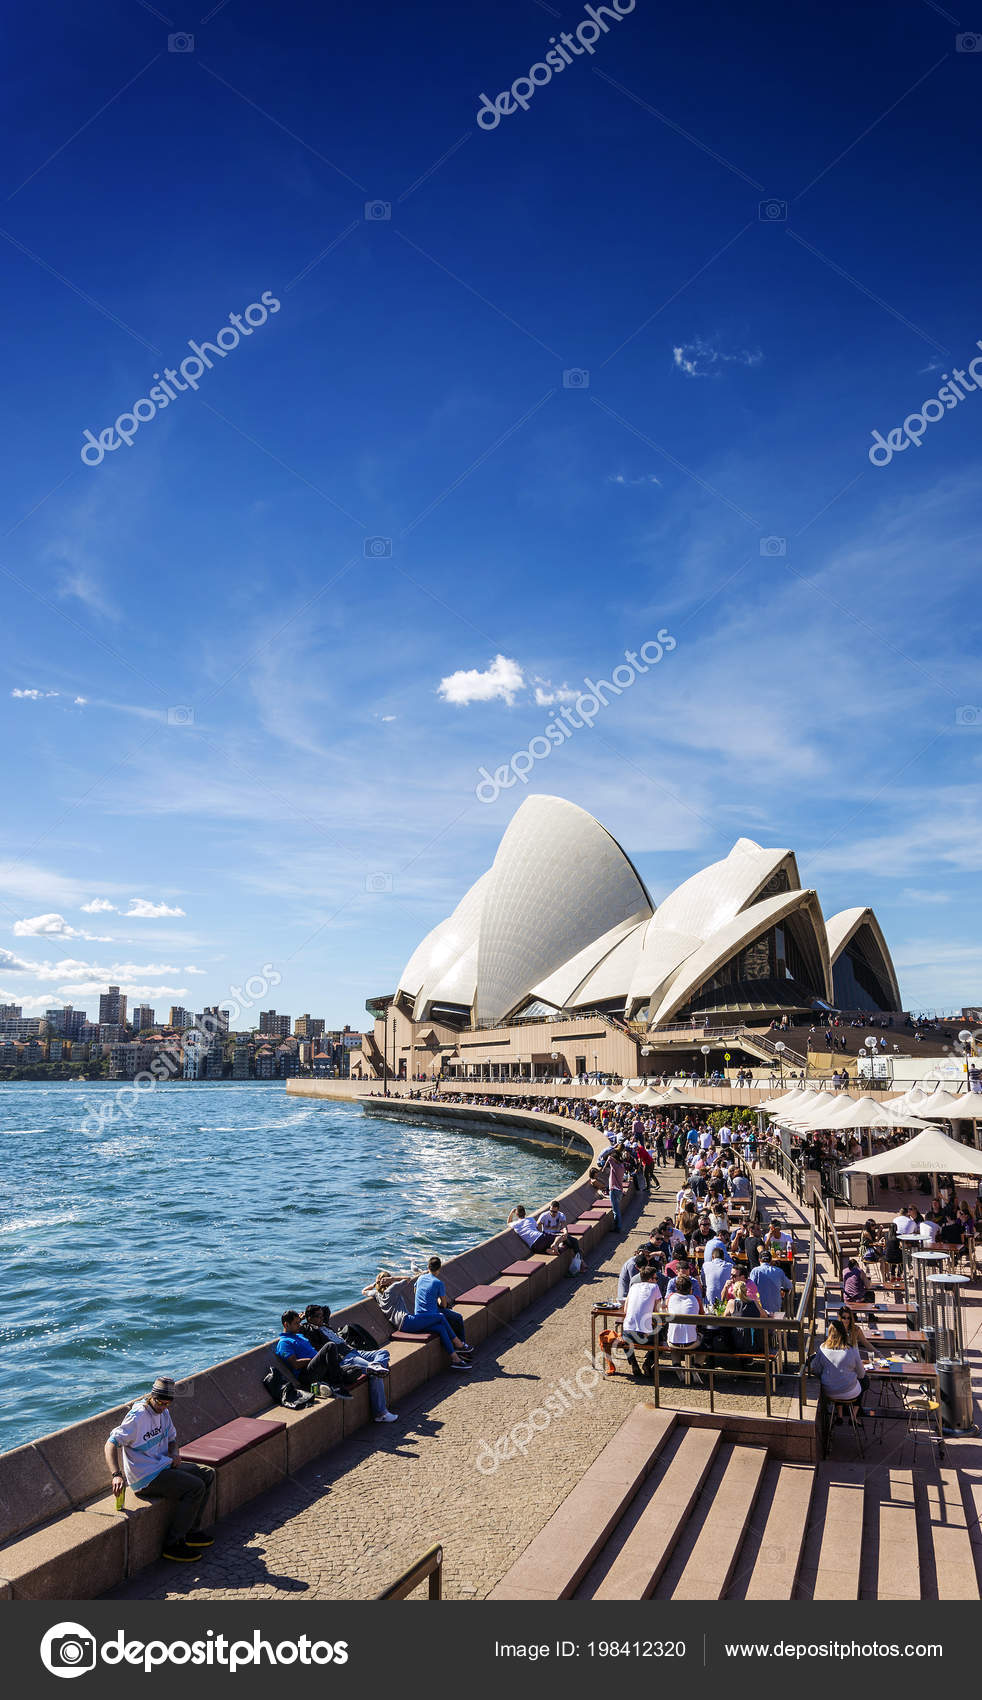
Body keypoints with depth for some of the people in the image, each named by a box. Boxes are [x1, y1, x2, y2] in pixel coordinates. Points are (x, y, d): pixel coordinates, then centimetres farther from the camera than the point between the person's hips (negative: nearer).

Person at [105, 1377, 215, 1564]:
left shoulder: (164, 1413, 8)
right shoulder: (138, 1416, -19)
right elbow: (111, 1444, -25)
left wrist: (175, 1454, -1)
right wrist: (116, 1475, -38)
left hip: (164, 1467, 9)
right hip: (146, 1478, -9)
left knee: (207, 1474, 7)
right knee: (195, 1487, -20)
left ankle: (190, 1530, 15)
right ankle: (172, 1544, -10)